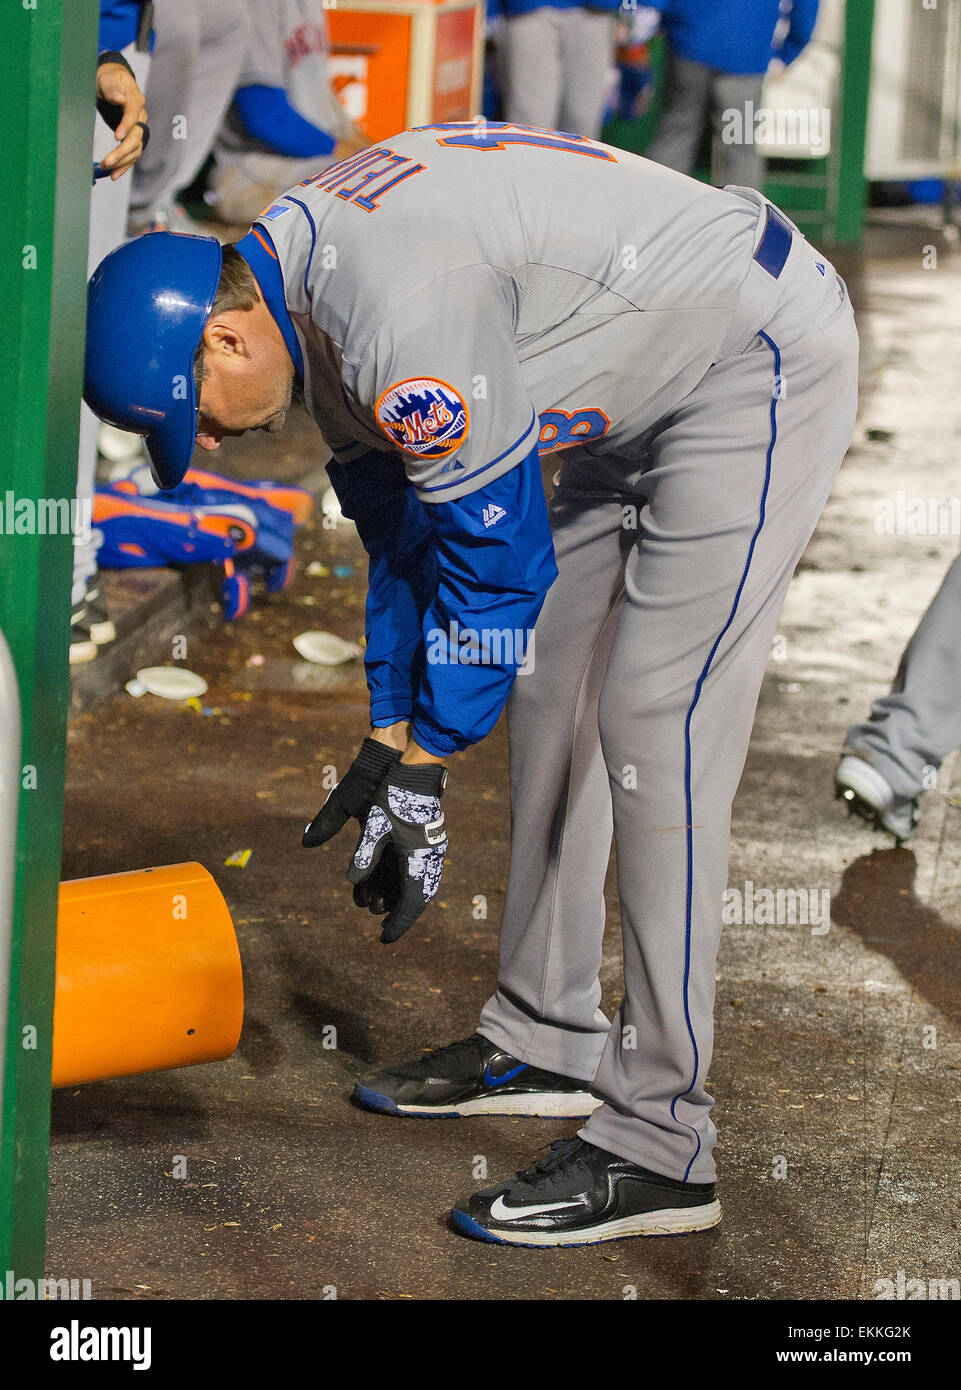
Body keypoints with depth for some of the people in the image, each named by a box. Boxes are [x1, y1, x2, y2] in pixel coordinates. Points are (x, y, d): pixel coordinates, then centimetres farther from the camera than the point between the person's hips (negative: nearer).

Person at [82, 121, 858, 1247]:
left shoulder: (406, 319, -31)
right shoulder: (316, 307, 1)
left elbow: (497, 559, -23)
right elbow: (404, 540, 11)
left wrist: (420, 771, -14)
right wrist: (390, 740, 11)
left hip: (764, 365, -10)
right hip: (640, 402, 10)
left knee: (652, 725, -13)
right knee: (550, 697, 13)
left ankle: (656, 1148, -11)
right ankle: (544, 1042, 25)